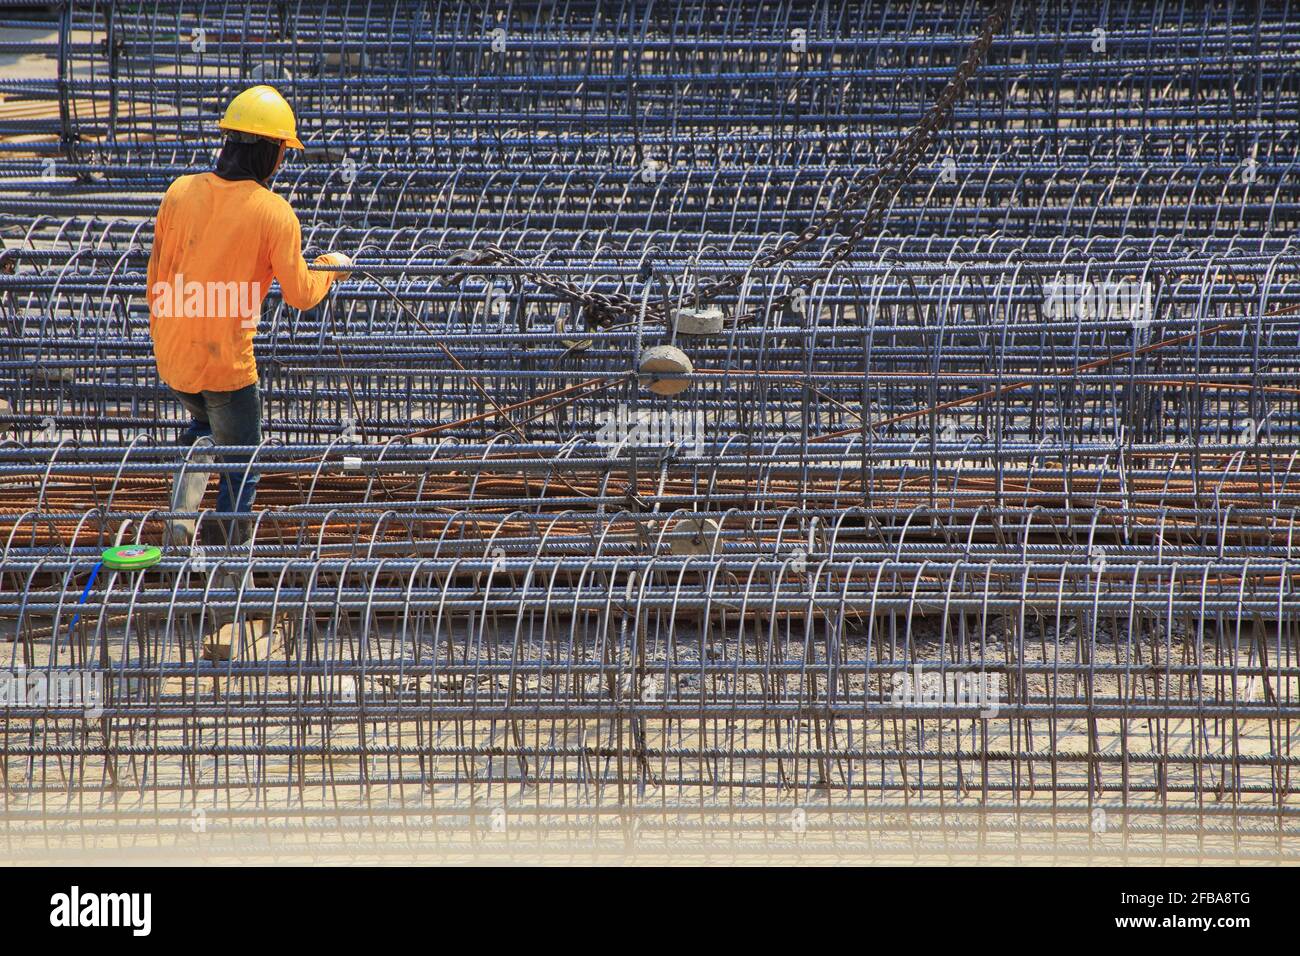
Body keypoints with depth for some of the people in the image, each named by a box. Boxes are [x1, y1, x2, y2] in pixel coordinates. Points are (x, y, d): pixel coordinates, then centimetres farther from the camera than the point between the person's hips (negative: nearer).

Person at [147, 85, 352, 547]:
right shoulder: (273, 213, -14)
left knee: (205, 418, 34)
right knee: (240, 473, 10)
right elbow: (300, 293, -7)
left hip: (172, 355, 5)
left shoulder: (180, 193, -2)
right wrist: (331, 266, 14)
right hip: (226, 361, -5)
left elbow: (157, 276, 7)